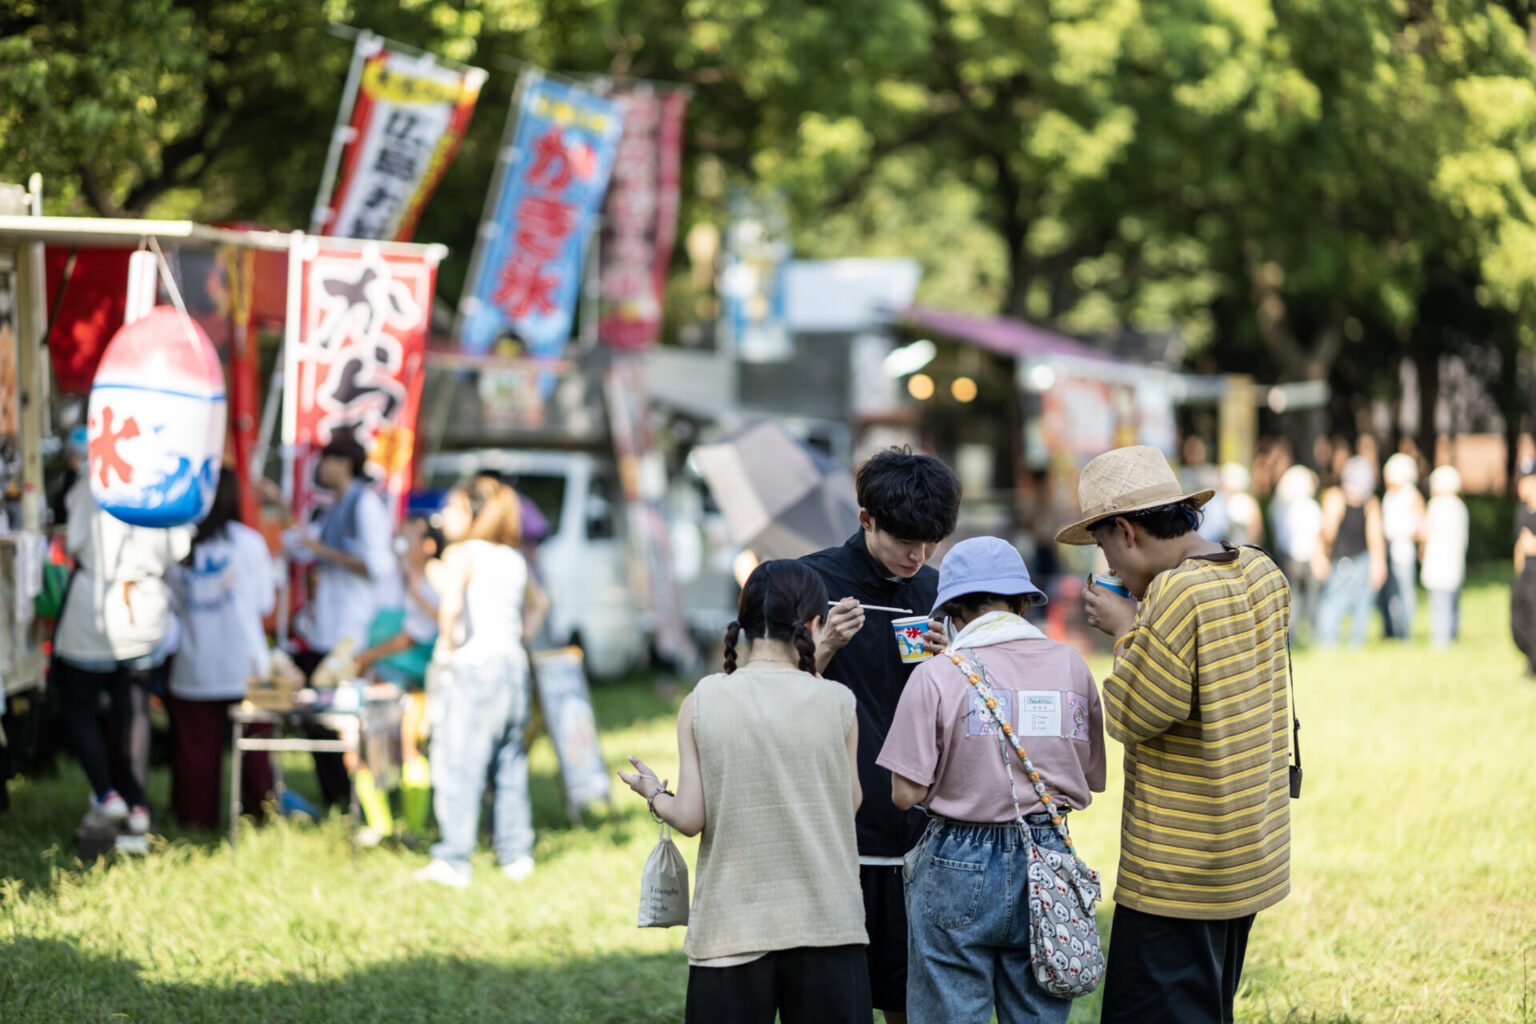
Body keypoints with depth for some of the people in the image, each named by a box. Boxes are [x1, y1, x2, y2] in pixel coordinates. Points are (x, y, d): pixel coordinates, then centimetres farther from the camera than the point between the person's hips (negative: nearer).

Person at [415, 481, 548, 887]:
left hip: (473, 665, -7)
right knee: (510, 765, 13)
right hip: (513, 664, 7)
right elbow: (537, 605, 31)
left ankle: (453, 861, -5)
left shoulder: (461, 553, -6)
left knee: (459, 765, -4)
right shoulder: (514, 559, 15)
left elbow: (451, 604, -22)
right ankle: (517, 854, 16)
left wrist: (447, 645, -10)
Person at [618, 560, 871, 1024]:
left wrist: (653, 793, 19)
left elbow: (689, 818, -4)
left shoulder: (701, 704, -2)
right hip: (825, 923, 0)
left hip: (734, 928, 0)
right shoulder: (836, 702, -3)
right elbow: (850, 802, 8)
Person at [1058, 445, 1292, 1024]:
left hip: (1178, 868, -9)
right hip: (1253, 856, 9)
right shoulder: (1264, 575, 6)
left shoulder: (1177, 594, -21)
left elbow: (1134, 717, -17)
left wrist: (1126, 632, -5)